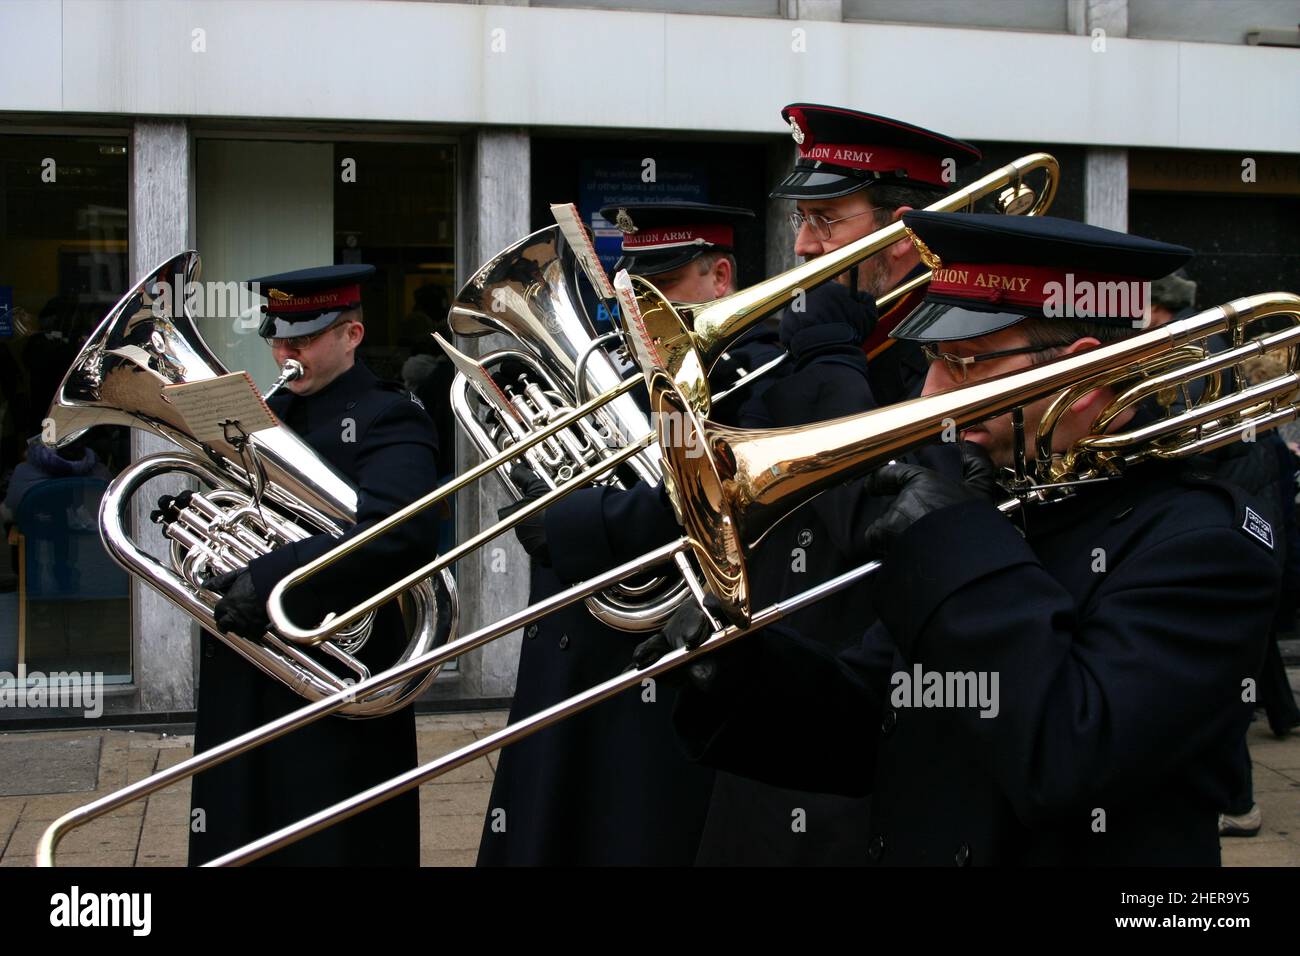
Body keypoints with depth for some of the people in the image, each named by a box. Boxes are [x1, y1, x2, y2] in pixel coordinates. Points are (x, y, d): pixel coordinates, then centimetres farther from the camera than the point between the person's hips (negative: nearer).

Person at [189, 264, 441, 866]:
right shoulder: (268, 415, 14)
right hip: (243, 684, 7)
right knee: (236, 842, 14)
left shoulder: (387, 421, -10)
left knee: (329, 845, 3)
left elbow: (400, 532, -27)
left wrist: (270, 576, -32)